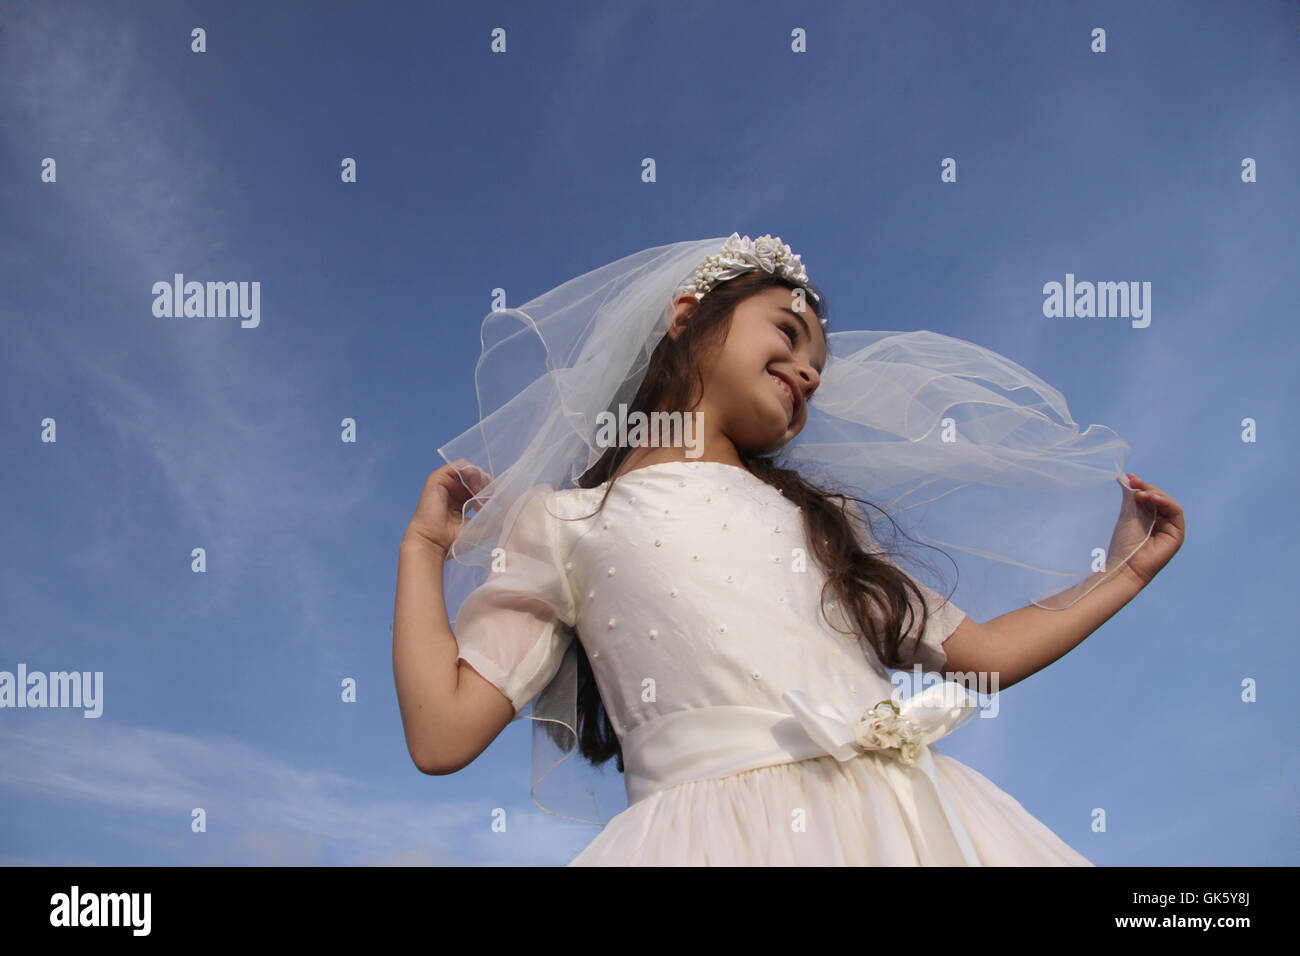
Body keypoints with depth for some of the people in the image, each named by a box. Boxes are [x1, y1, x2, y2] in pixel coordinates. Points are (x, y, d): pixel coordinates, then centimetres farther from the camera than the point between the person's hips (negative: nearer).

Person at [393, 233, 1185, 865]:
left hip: (902, 809, 5)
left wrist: (1128, 572, 32)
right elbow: (443, 737, 7)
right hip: (722, 822, -5)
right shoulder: (562, 523, 15)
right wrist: (424, 546, 12)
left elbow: (982, 653, 26)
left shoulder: (821, 517, 28)